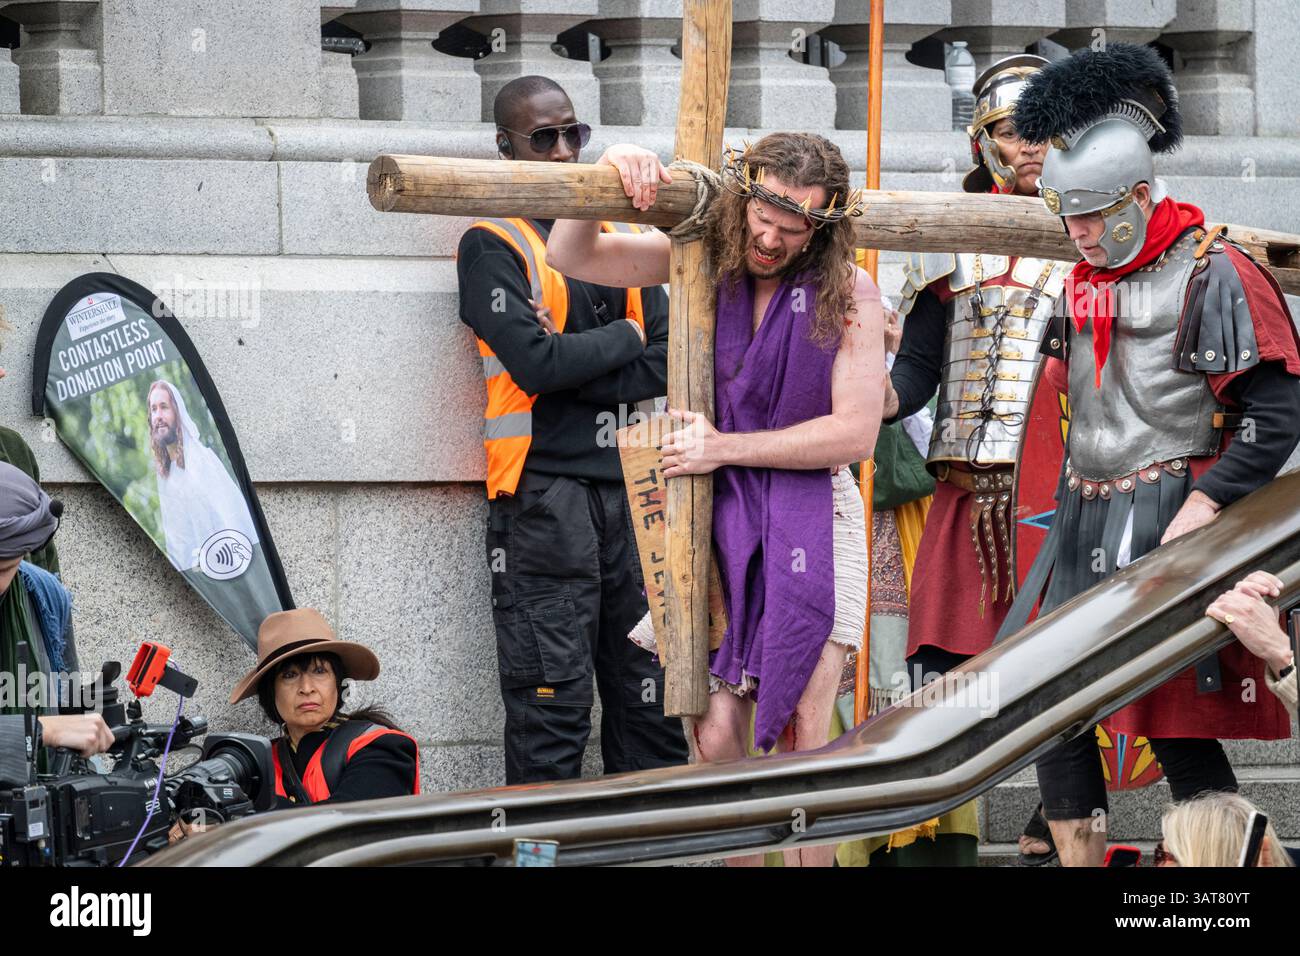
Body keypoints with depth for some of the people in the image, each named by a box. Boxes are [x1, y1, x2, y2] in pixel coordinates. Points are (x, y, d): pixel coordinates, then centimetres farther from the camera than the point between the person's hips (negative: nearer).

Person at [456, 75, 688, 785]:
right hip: (545, 492, -6)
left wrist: (573, 359, -10)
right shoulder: (493, 245, -2)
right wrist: (622, 337, -2)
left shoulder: (615, 235, 17)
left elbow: (663, 364, 6)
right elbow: (535, 363, -16)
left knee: (648, 692, 7)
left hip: (628, 484, 6)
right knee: (552, 700, -6)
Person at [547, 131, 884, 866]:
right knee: (715, 736, -7)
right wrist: (607, 176, -18)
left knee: (802, 733, -7)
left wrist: (726, 448, -13)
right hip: (715, 511, 2)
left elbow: (855, 432, -10)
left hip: (809, 513, -2)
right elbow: (572, 256, 2)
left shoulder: (849, 294, -9)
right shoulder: (704, 260, 0)